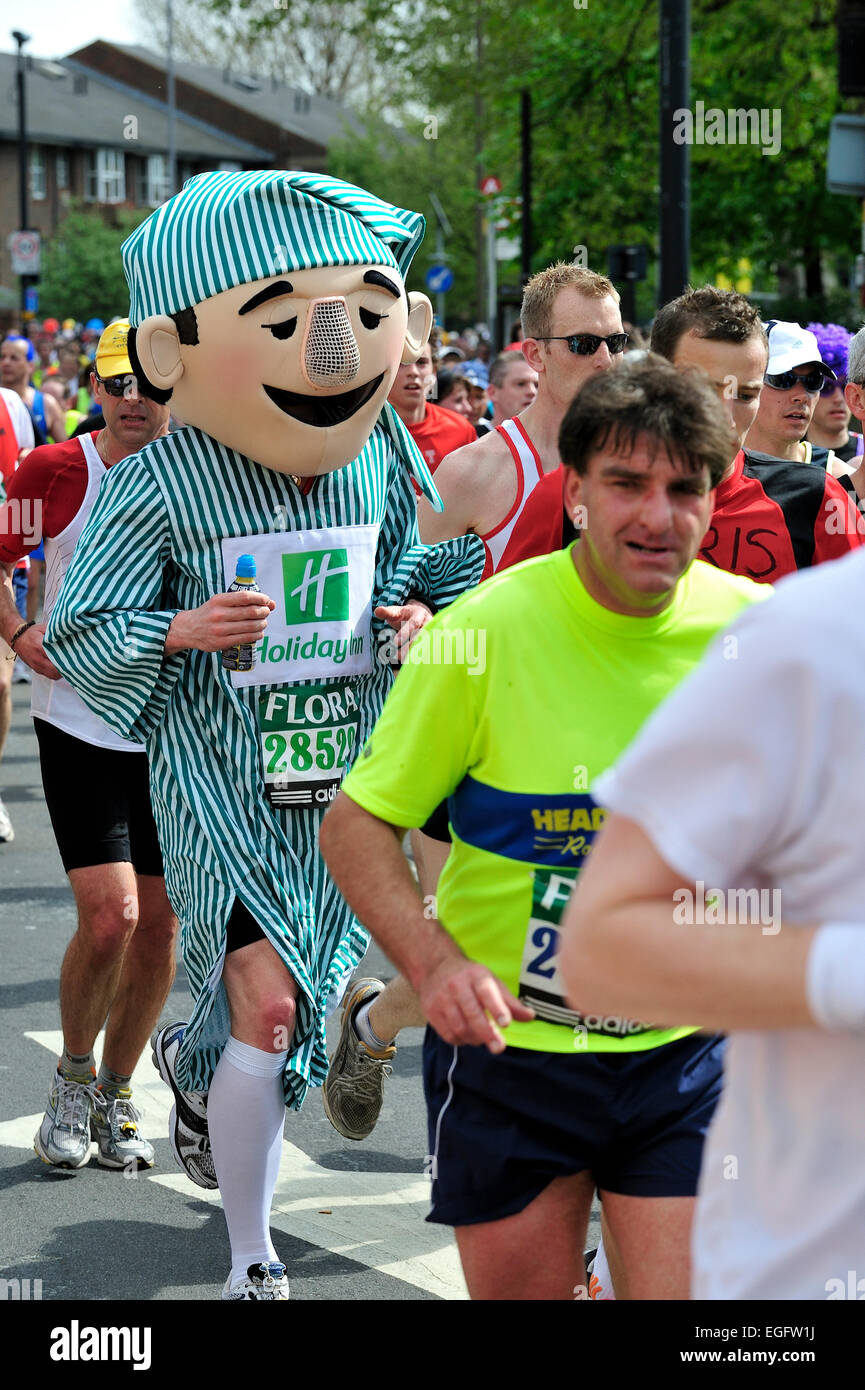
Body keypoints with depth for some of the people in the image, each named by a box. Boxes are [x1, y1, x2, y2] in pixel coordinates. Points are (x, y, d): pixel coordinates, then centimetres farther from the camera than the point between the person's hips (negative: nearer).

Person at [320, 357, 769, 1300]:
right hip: (508, 1050, -2)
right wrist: (436, 965, -23)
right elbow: (356, 825, -9)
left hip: (683, 1055, 2)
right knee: (519, 1290, 10)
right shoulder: (488, 629, -14)